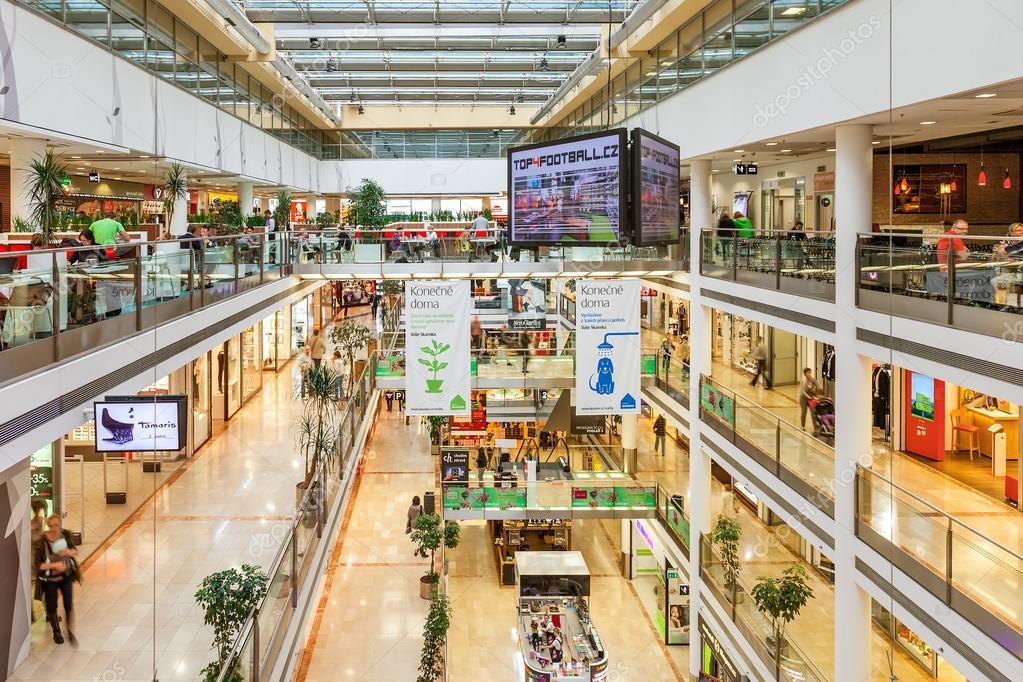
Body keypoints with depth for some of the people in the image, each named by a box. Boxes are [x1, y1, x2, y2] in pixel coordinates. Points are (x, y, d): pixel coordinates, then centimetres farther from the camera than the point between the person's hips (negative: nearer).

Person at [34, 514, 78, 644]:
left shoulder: (66, 535, -11)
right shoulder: (41, 542, -20)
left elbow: (75, 552, 3)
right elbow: (37, 564, -18)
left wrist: (70, 552, -20)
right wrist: (54, 565, -29)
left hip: (66, 575, 2)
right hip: (50, 578, -2)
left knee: (69, 604, -4)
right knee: (52, 607, 12)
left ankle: (70, 631, 14)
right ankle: (56, 633, 35)